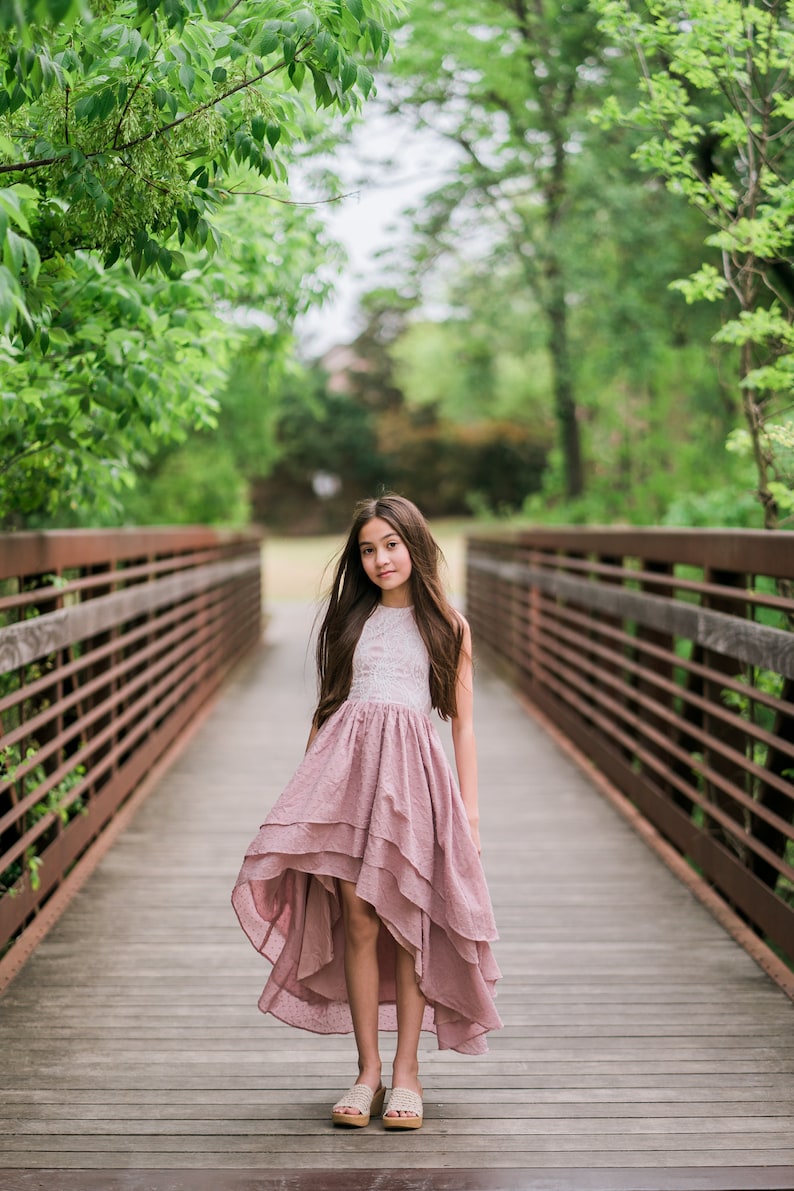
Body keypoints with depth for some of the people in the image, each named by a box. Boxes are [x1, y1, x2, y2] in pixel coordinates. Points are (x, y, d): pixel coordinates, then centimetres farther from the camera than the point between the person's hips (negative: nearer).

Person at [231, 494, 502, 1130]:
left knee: (408, 920, -3)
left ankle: (407, 1069, 8)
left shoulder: (448, 626, 11)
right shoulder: (351, 620, 18)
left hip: (414, 767, -1)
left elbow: (463, 724, 10)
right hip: (347, 763, 2)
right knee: (357, 918, -5)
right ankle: (368, 1069, 4)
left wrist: (470, 811, 3)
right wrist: (312, 778, 10)